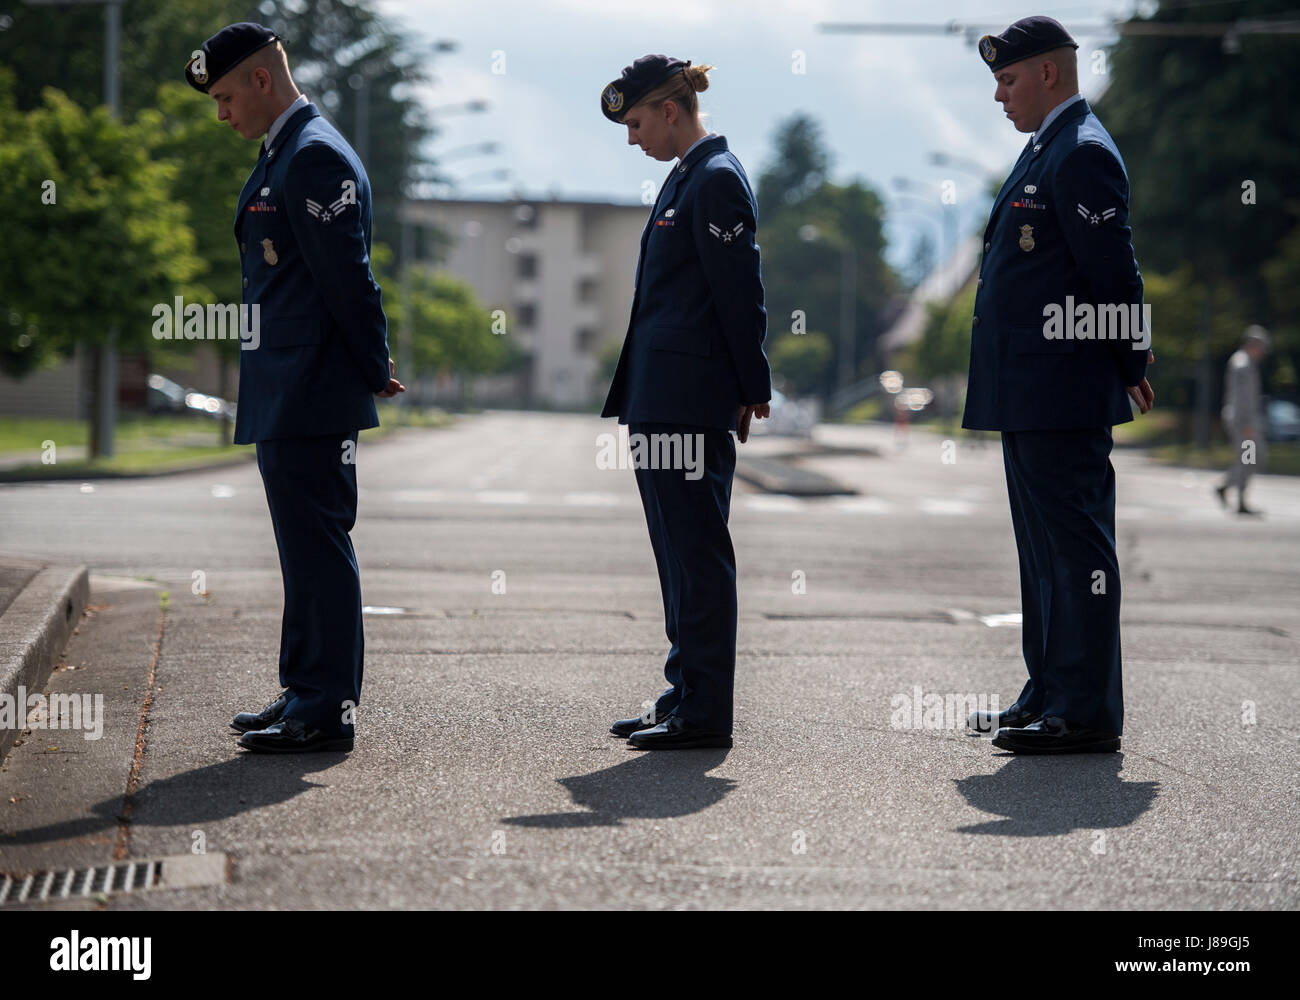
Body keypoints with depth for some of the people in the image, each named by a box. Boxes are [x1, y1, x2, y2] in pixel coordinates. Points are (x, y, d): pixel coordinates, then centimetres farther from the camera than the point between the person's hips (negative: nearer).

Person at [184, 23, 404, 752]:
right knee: (306, 550, 15)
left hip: (312, 393, -11)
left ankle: (328, 712, -2)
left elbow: (349, 279, -17)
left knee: (319, 547, -6)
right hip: (285, 397, 11)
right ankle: (306, 694, 23)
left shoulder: (316, 157, -15)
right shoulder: (285, 155, 18)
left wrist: (374, 372, -10)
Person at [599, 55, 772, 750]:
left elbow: (740, 293, -14)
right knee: (677, 553, 14)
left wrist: (752, 390, -12)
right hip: (663, 399, 10)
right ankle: (685, 695, 21)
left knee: (697, 552, -6)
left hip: (690, 400, -10)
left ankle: (704, 713, -1)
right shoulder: (685, 177, 18)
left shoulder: (716, 178, -13)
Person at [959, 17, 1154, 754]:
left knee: (1078, 549, -7)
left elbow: (1115, 275, -16)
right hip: (1030, 398, 11)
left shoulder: (1083, 153, -14)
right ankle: (1051, 697, 23)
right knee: (1046, 550, 15)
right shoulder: (1049, 150, 19)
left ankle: (1088, 713, -3)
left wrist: (1131, 368, -8)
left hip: (1063, 398, -11)